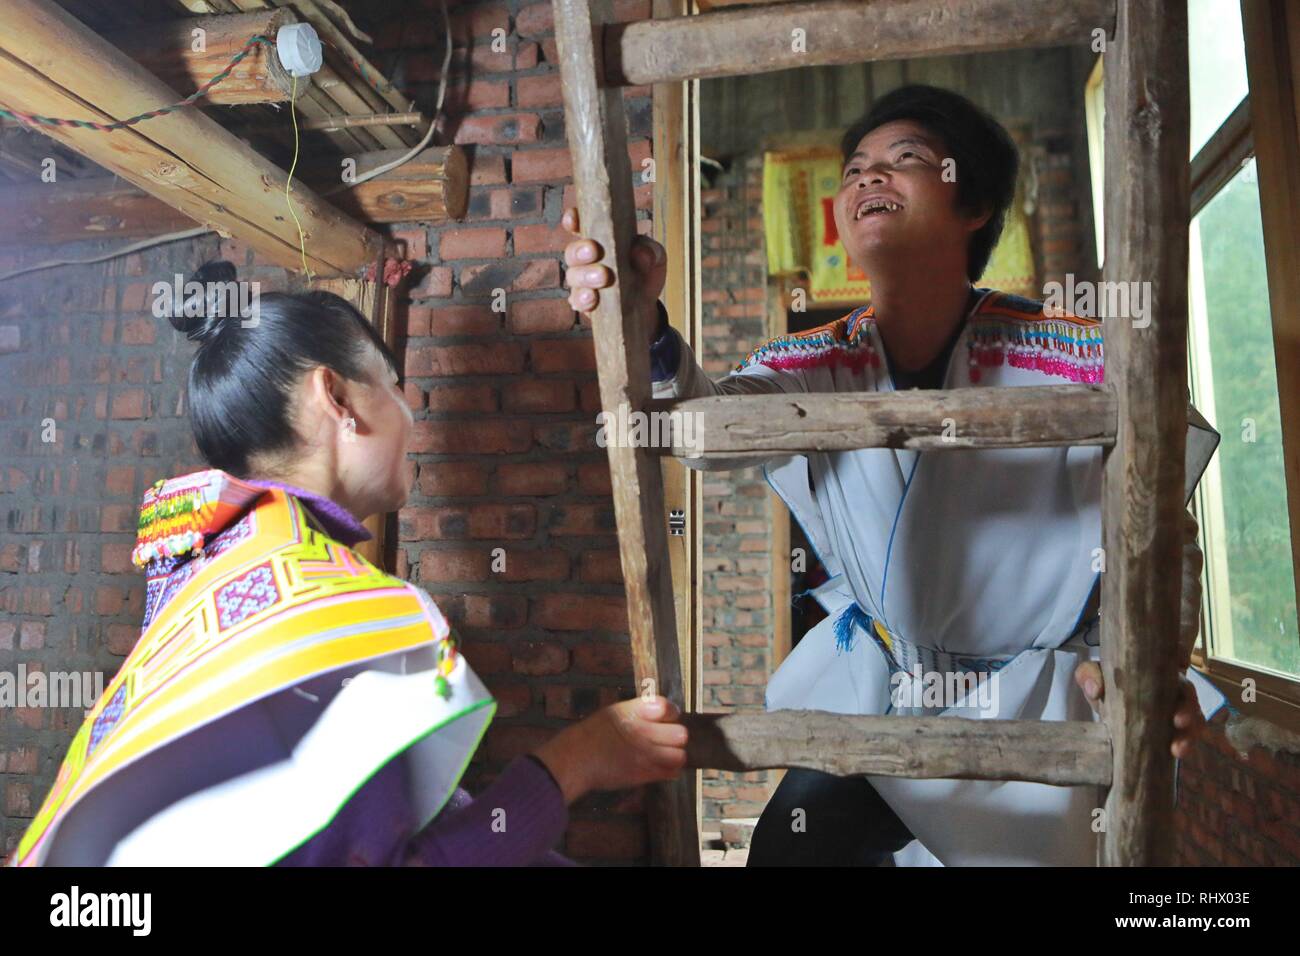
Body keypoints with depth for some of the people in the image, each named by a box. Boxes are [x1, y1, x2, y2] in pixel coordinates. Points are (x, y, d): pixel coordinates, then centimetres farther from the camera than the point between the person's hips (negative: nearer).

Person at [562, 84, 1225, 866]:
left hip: (1031, 709, -2)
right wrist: (641, 328, -47)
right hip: (868, 688, 3)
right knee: (786, 847, 5)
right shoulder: (816, 364, -9)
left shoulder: (1083, 364, -16)